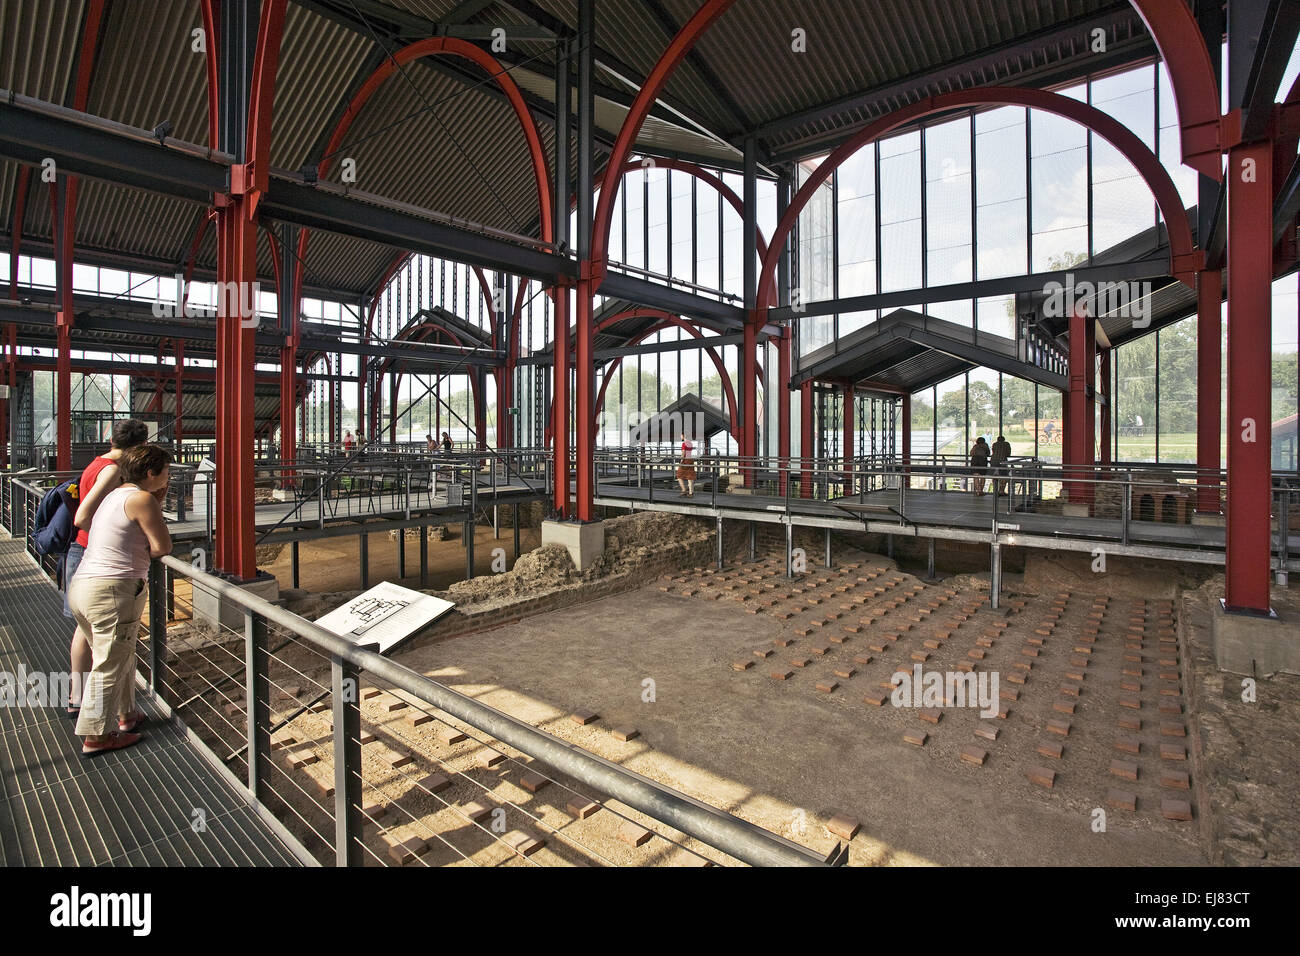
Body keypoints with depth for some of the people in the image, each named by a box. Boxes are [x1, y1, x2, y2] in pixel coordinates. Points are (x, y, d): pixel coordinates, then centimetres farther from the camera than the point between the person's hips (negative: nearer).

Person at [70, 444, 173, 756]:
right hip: (113, 590, -10)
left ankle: (127, 714, 35)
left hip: (84, 584, 10)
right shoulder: (141, 499, -14)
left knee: (121, 656, 22)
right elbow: (162, 547, -12)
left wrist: (157, 503, 16)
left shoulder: (117, 494, 15)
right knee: (110, 665, 1)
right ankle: (96, 736, 10)